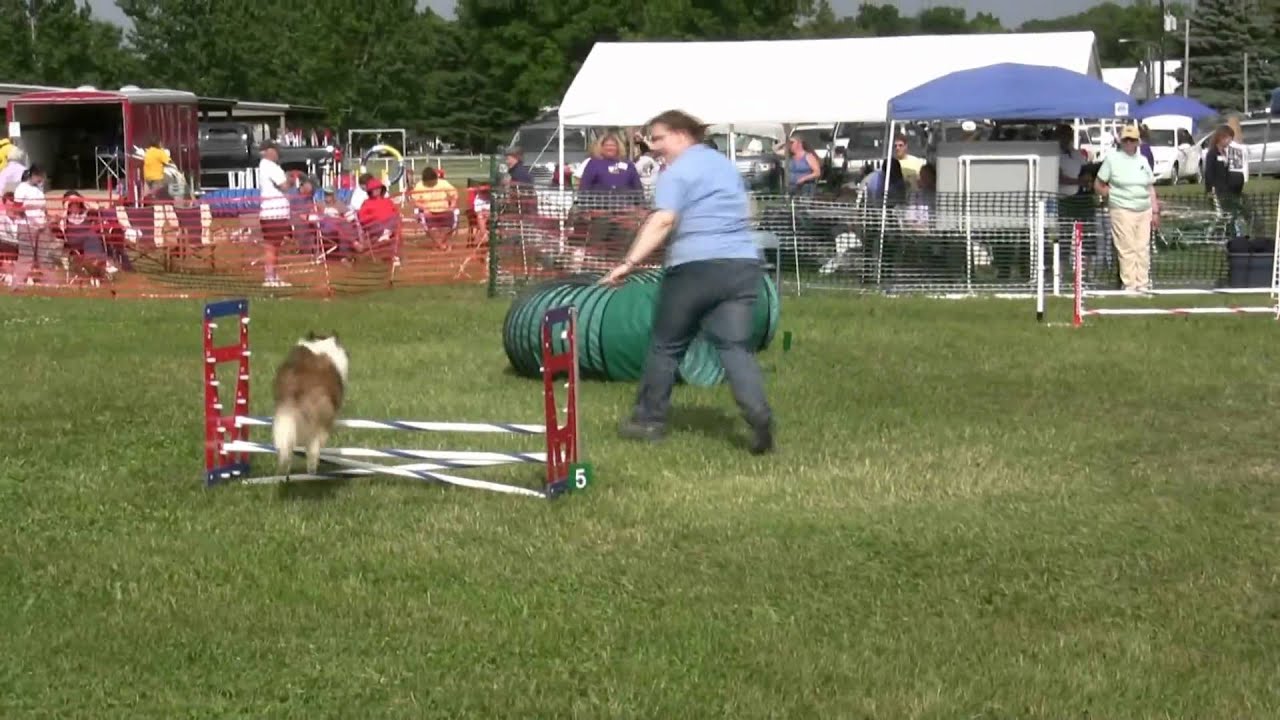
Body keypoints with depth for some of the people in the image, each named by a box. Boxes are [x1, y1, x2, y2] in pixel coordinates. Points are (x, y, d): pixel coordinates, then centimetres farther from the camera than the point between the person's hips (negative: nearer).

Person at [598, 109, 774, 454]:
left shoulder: (677, 172, -5)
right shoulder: (726, 165, 20)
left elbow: (663, 221, -18)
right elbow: (745, 212, 29)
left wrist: (629, 262, -23)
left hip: (695, 267, -6)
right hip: (743, 263, 6)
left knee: (666, 345, 9)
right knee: (734, 346, 0)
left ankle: (648, 419, 19)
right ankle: (759, 415, -21)